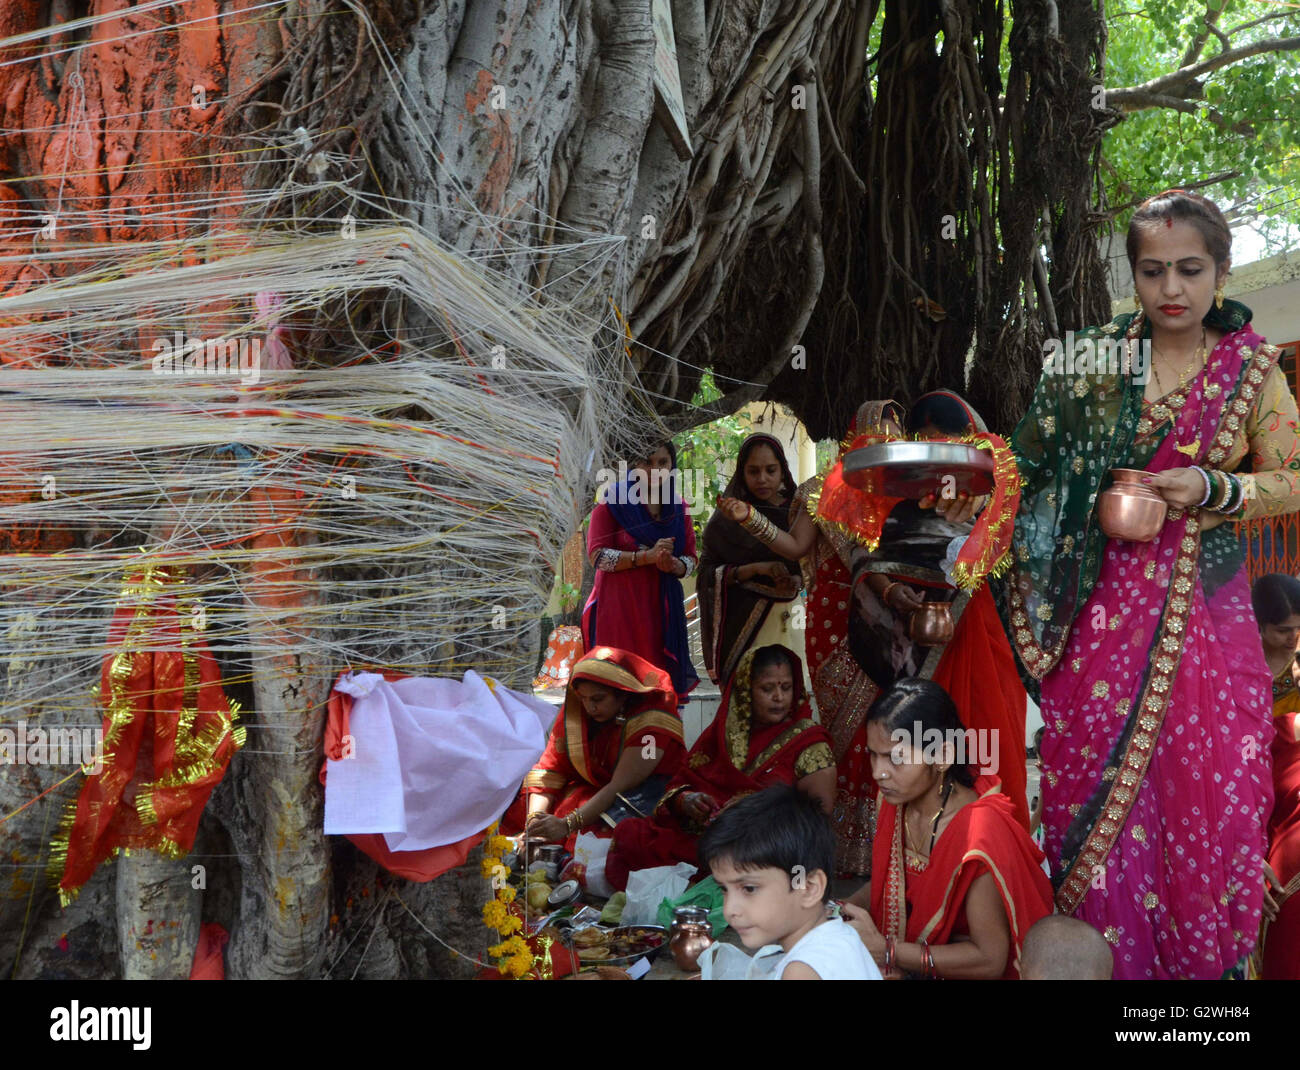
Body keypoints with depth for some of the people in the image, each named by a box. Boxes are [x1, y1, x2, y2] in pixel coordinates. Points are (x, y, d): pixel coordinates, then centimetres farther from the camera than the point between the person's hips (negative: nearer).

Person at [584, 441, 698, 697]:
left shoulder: (678, 508, 13)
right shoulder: (612, 500, 0)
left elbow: (691, 559, 13)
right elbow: (597, 556, -8)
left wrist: (674, 565, -11)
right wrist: (648, 556, -17)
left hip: (662, 608, 4)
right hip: (618, 607, -4)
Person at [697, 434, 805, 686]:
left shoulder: (796, 509, 8)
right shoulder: (728, 518, 1)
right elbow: (707, 572, -5)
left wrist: (796, 581, -9)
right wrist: (756, 568, -16)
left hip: (788, 617, 3)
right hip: (743, 623, -3)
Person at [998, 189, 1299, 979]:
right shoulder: (1092, 361, 4)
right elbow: (1039, 470, 10)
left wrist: (1212, 489, -13)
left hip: (1204, 611, 0)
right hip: (1103, 609, 1)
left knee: (1208, 791, 0)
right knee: (1097, 791, 1)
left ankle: (1202, 963, 18)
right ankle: (1109, 954, 17)